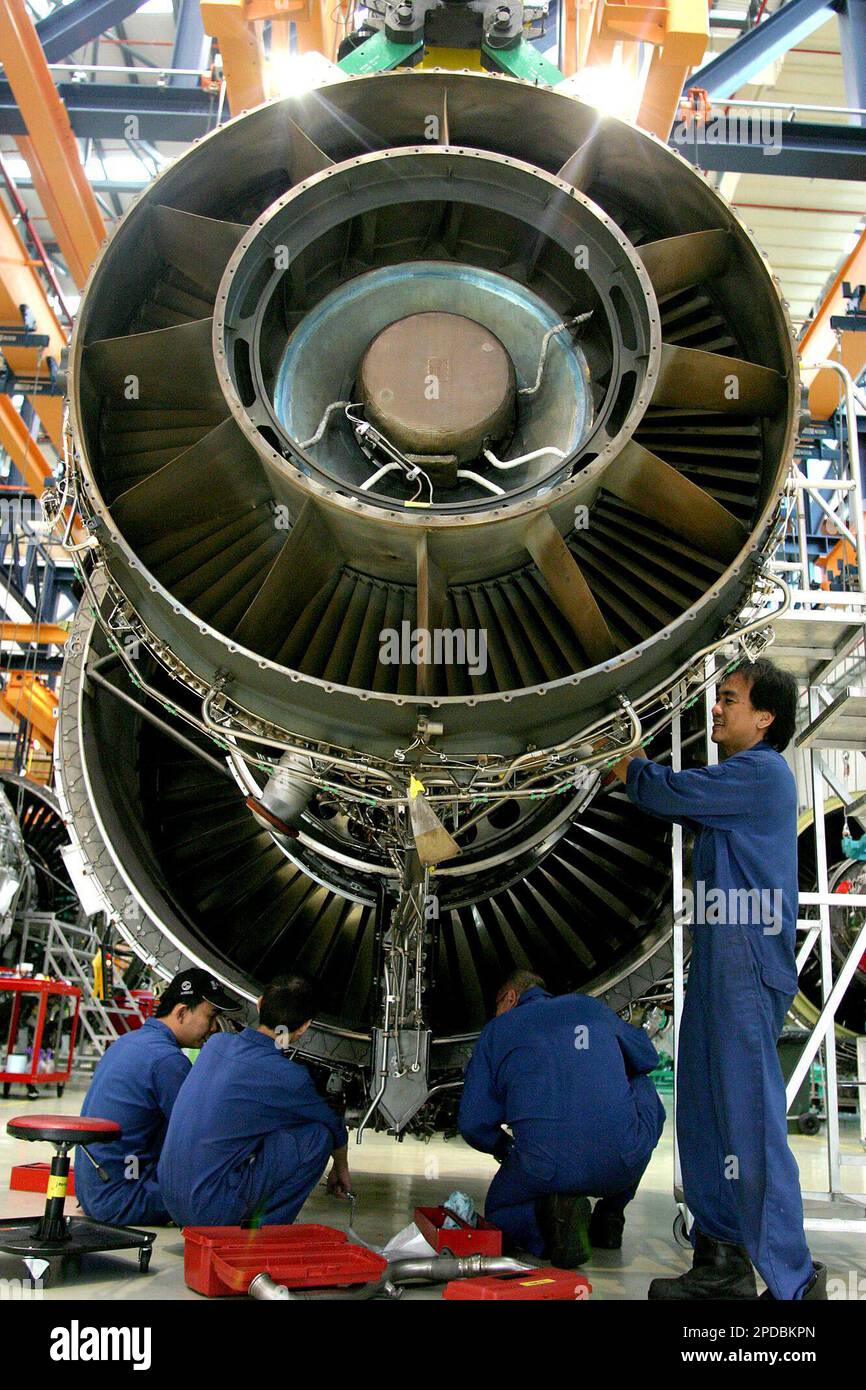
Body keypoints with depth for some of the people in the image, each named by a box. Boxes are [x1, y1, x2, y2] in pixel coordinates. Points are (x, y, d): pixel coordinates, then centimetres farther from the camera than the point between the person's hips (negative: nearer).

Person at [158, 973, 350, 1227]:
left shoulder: (217, 1042, 5)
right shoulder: (286, 1076, -14)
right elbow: (335, 1128, 6)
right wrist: (341, 1169, 28)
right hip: (213, 1212, -7)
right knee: (318, 1134, -6)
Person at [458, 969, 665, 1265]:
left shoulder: (496, 1031, 13)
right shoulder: (591, 1007, 19)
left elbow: (473, 1122, 7)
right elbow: (647, 1057, 33)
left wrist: (504, 1150, 29)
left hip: (544, 1171, -1)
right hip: (625, 1163, 1)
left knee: (498, 1210, 32)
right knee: (643, 1088, 33)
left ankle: (555, 1211, -4)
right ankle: (611, 1212, 23)